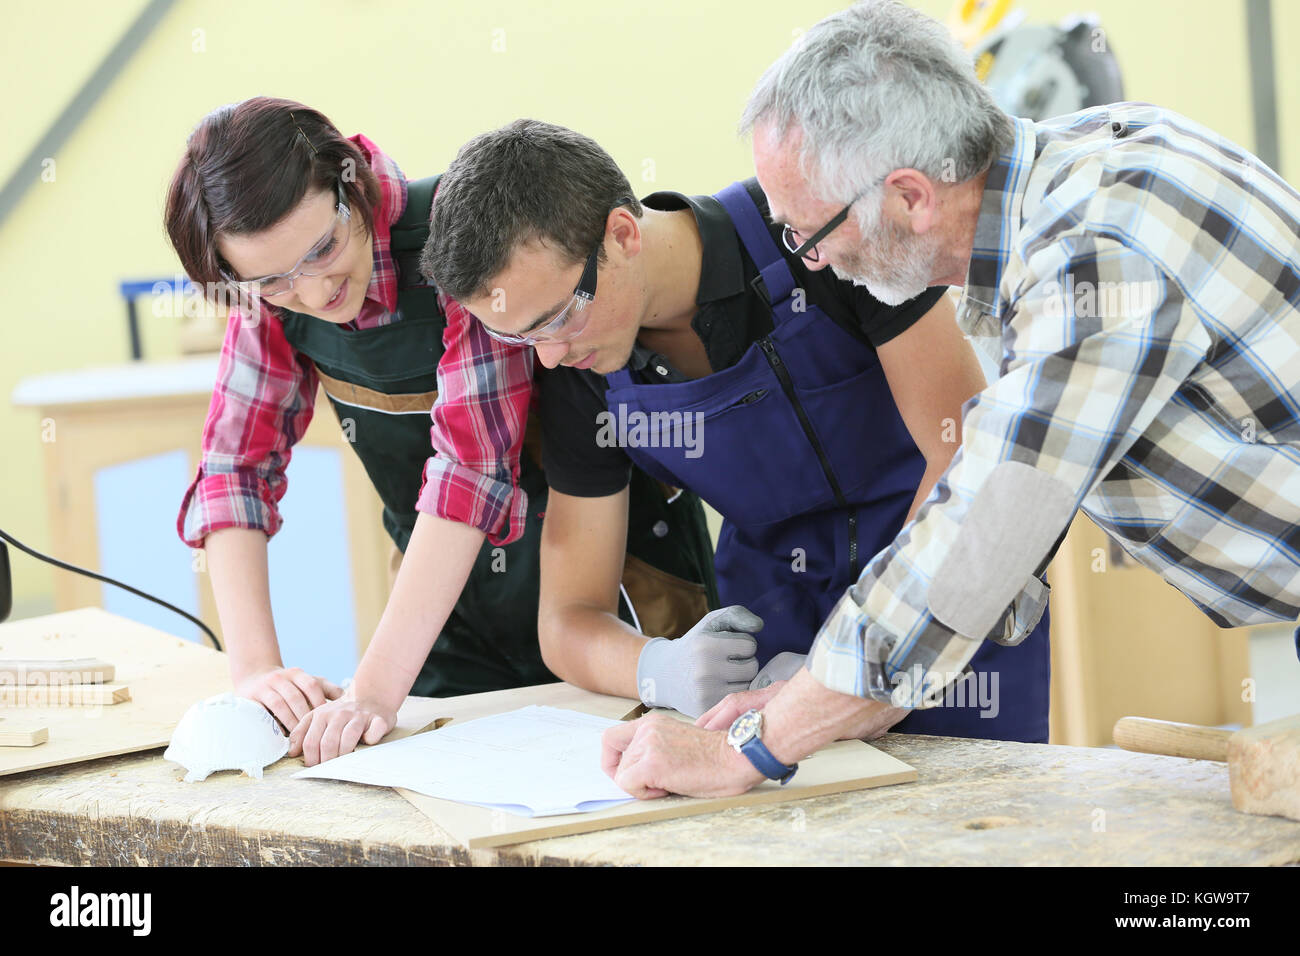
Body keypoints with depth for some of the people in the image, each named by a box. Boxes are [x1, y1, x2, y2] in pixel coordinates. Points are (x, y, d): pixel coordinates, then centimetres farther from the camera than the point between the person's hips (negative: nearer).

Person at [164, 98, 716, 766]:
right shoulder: (272, 288, -9)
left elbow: (474, 464, -34)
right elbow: (237, 461, -7)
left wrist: (376, 690, -38)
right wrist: (255, 668, -21)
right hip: (451, 601, 5)